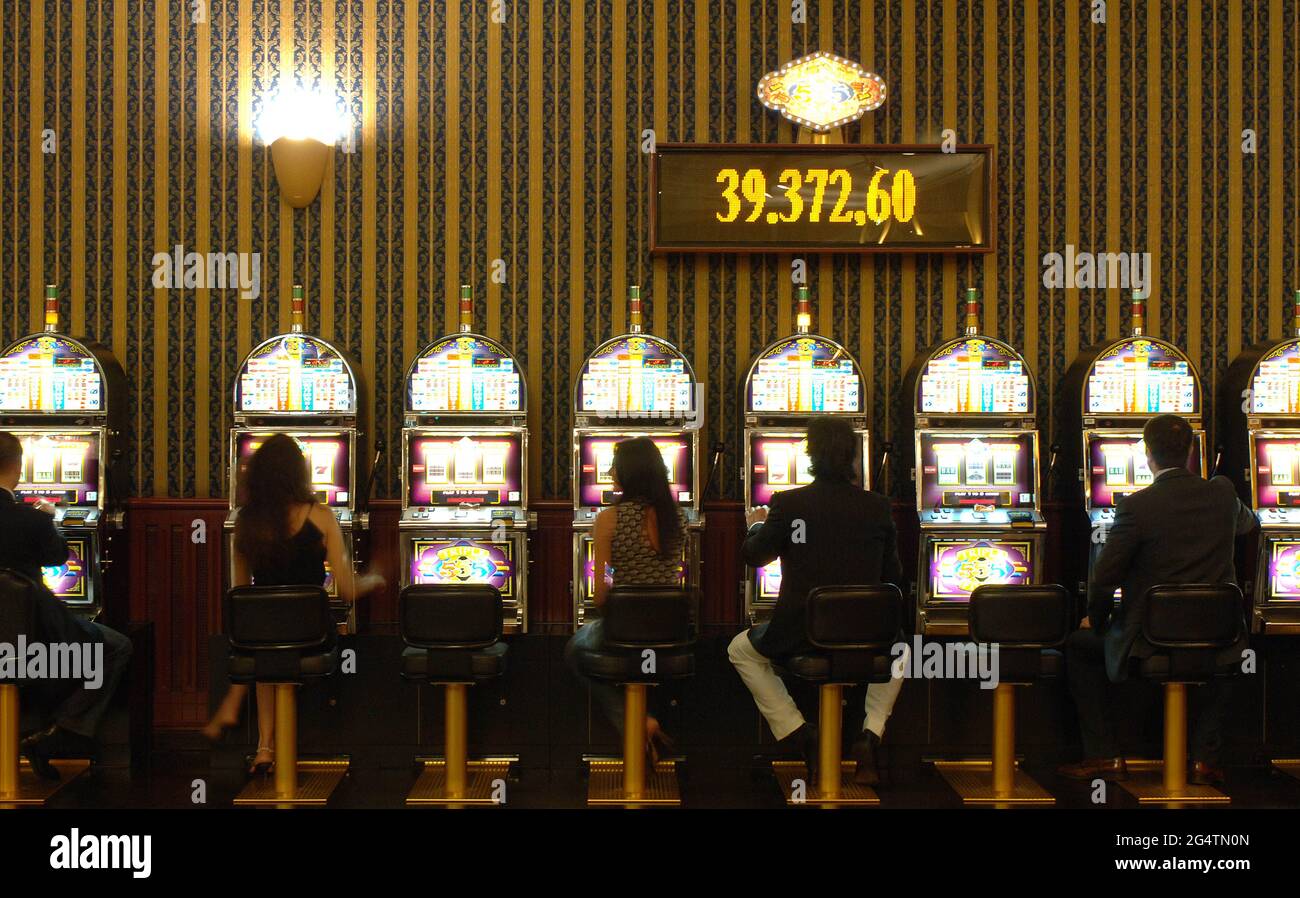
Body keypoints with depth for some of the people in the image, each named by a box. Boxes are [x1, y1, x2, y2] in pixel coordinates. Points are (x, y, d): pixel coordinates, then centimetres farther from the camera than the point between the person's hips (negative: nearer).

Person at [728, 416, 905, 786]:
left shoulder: (788, 504, -8)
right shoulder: (877, 507, -2)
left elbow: (754, 557, 7)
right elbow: (892, 575, 7)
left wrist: (757, 526, 28)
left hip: (800, 632, -2)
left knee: (741, 650, 28)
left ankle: (802, 737, 14)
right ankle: (870, 735, 13)